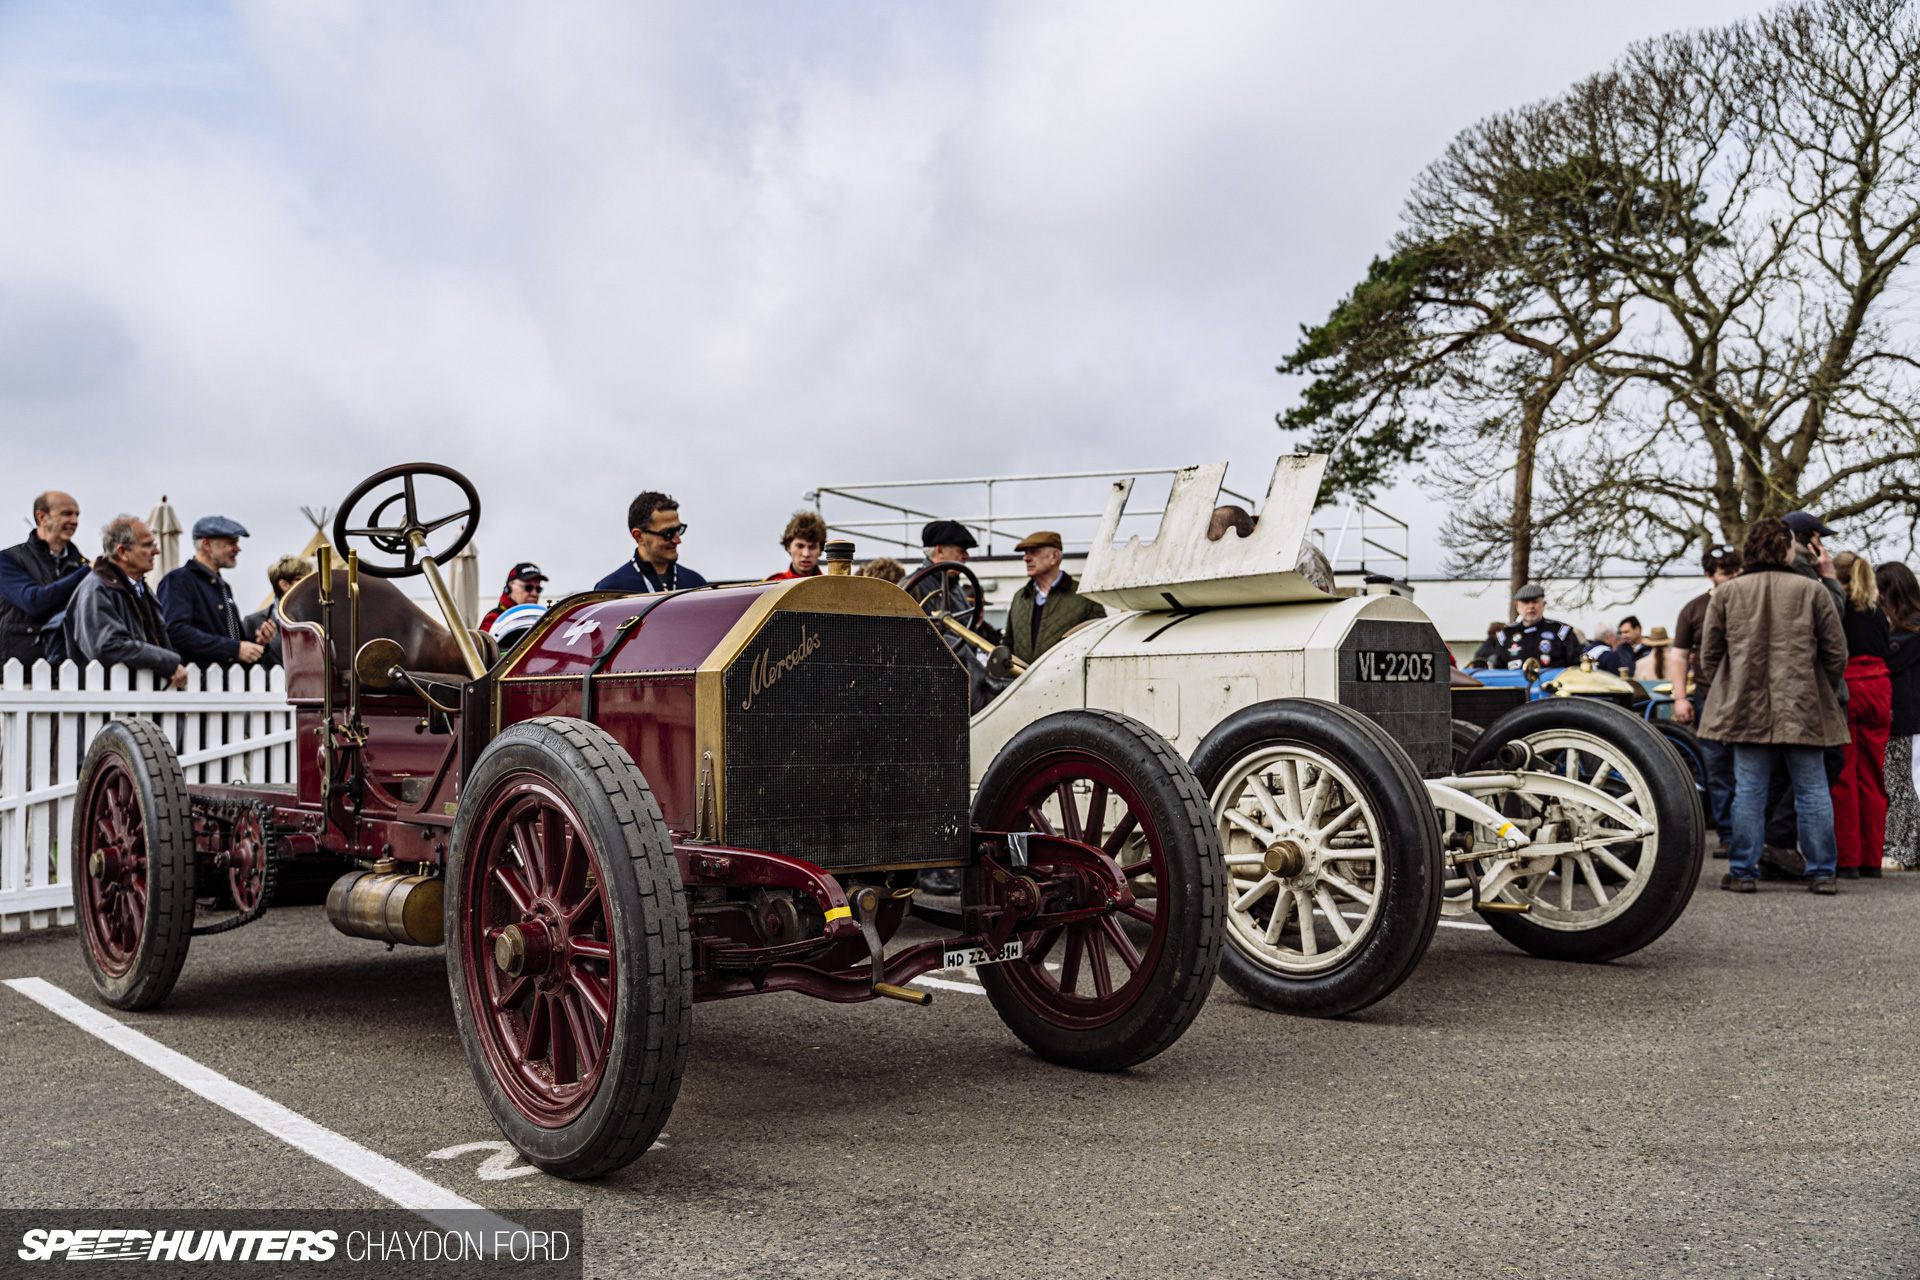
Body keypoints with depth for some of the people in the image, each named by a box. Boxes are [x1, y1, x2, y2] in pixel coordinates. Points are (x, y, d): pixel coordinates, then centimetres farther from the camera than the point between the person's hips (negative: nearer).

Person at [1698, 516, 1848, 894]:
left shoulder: (1726, 593, 3)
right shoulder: (1811, 592, -1)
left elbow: (1709, 653, 7)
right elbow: (1836, 652, 3)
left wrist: (1721, 694, 19)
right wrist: (1824, 692, 18)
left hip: (1747, 708, 1)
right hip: (1803, 709, -1)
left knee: (1749, 790, 4)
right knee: (1812, 791, 7)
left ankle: (1743, 872, 6)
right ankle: (1821, 872, 12)